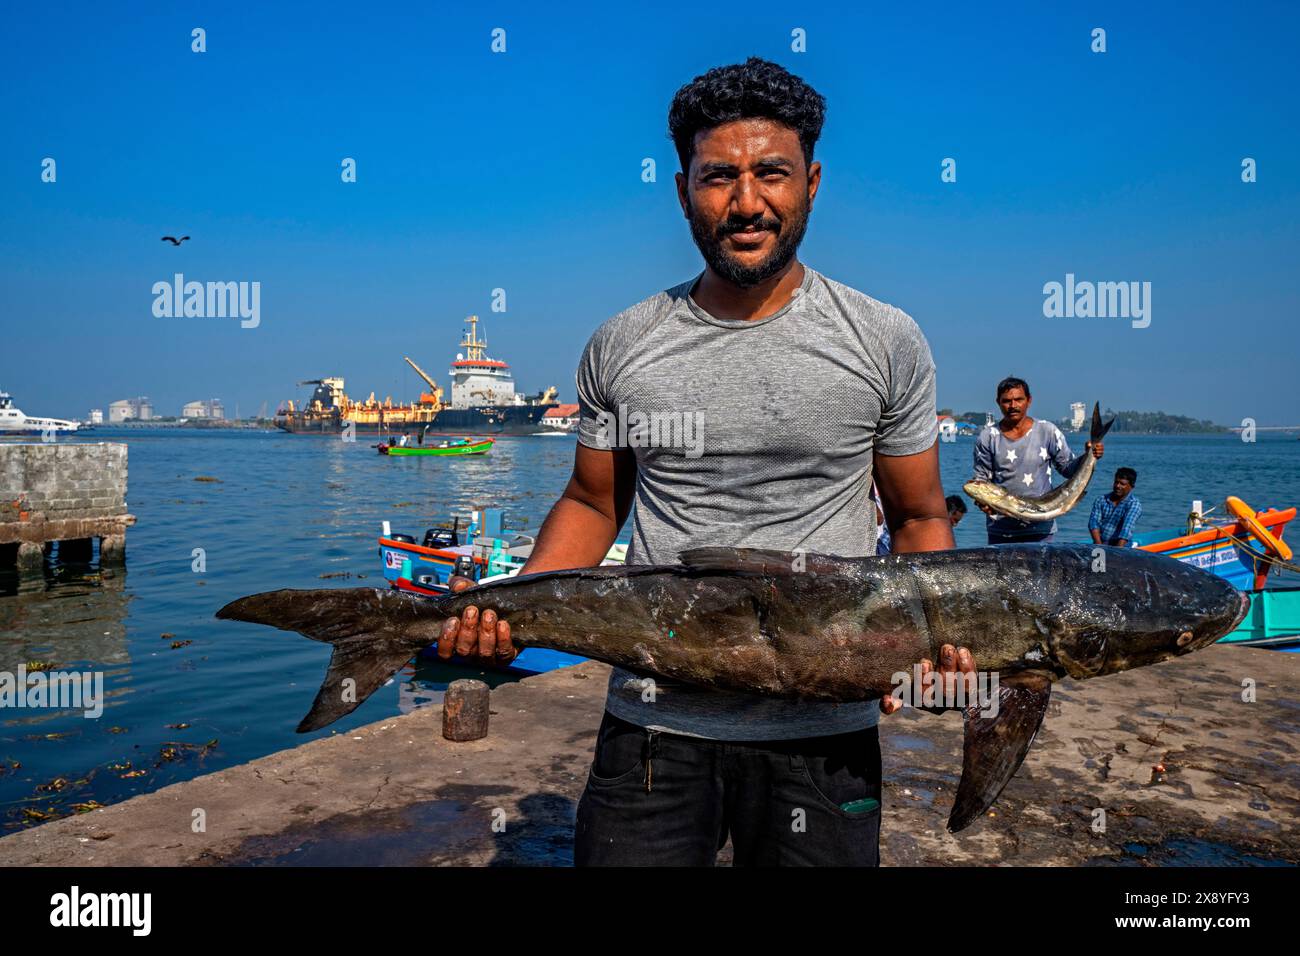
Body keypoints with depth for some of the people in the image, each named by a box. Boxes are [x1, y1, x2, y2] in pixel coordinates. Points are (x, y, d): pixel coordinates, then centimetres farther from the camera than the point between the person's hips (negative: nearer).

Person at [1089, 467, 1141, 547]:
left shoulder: (1134, 504, -2)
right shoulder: (1101, 500, 10)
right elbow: (1094, 522, 0)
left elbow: (1127, 529, -15)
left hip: (1120, 547, -3)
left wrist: (1118, 550, -27)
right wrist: (1099, 545, -15)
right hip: (1098, 545, 3)